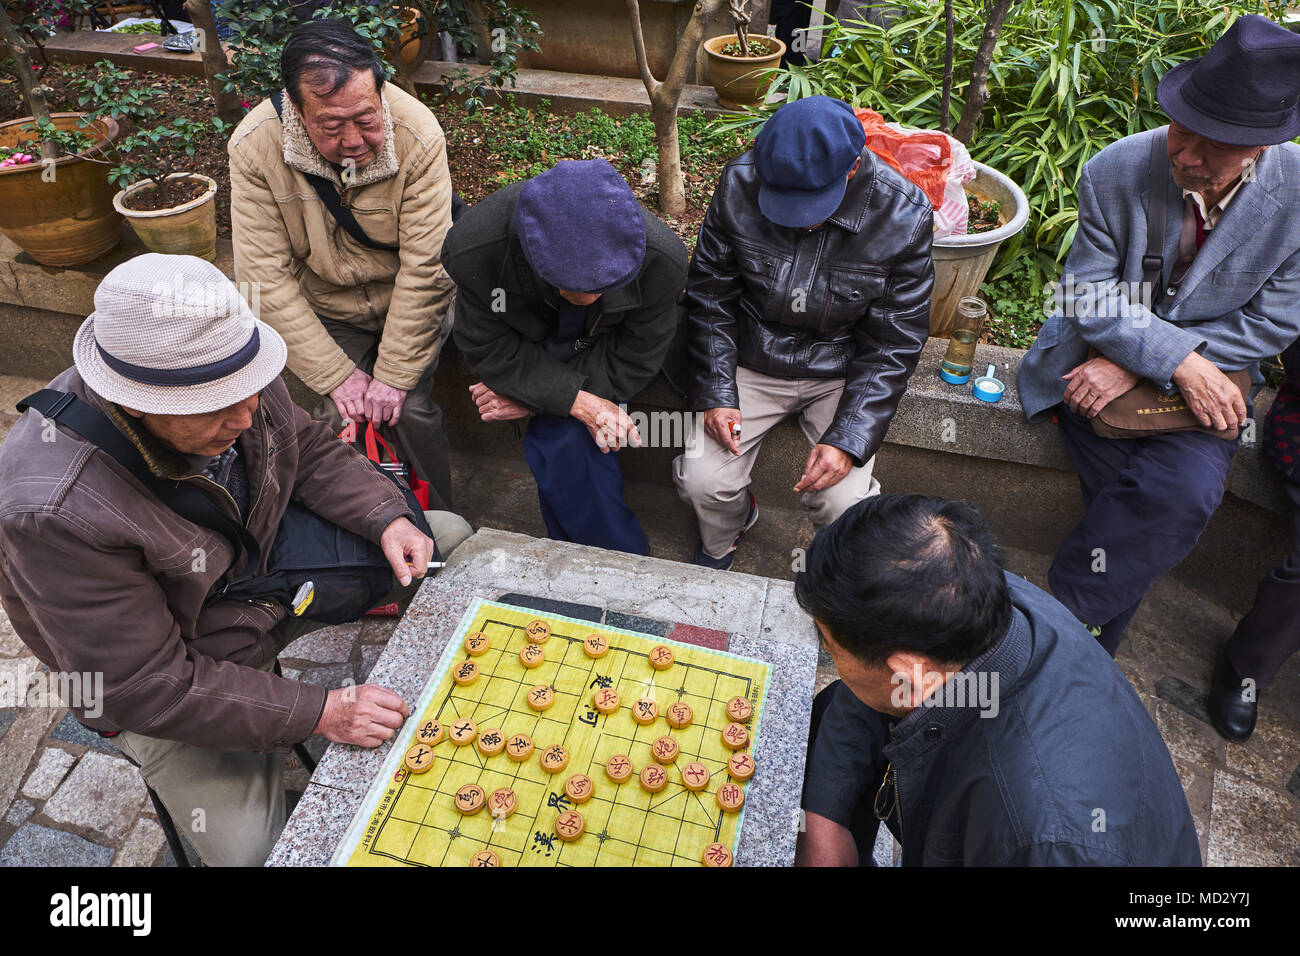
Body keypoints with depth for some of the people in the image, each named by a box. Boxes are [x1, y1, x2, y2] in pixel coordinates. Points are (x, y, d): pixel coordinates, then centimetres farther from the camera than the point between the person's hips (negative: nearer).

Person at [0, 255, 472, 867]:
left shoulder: (227, 379, -20)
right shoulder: (57, 511, -37)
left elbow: (310, 452, 0)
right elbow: (142, 686, -29)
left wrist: (387, 517, -18)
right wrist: (318, 713, -29)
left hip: (271, 569, 6)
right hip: (166, 676, -5)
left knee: (453, 538, 2)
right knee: (250, 850, -18)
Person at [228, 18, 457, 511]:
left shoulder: (417, 134, -26)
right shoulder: (253, 147, -22)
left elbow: (423, 267, -23)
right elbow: (266, 277, -18)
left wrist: (395, 373, -20)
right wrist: (336, 375, -19)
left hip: (408, 301, -1)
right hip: (326, 309, 2)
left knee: (409, 412, -15)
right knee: (337, 416, -11)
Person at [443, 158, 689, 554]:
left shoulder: (661, 260, -35)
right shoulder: (474, 250, -36)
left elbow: (633, 362, -21)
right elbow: (491, 349, -21)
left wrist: (532, 398, -24)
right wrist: (577, 400, -34)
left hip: (599, 354, 0)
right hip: (532, 353, 0)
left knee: (565, 441, -18)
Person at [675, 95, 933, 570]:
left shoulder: (904, 215, -18)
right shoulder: (739, 184, -16)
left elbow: (894, 344, -11)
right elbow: (710, 294, -3)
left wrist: (849, 439, -20)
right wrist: (716, 394, -10)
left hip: (842, 373, -1)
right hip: (751, 363, 2)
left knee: (845, 504, -19)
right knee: (700, 481, -14)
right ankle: (721, 541, 24)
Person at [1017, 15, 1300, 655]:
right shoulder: (1113, 171, -13)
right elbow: (1089, 298, -9)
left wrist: (1134, 367, -17)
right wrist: (1179, 360, -23)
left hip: (1205, 372, 1)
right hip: (1102, 355, 0)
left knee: (1185, 492, -27)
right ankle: (1089, 651, -1)